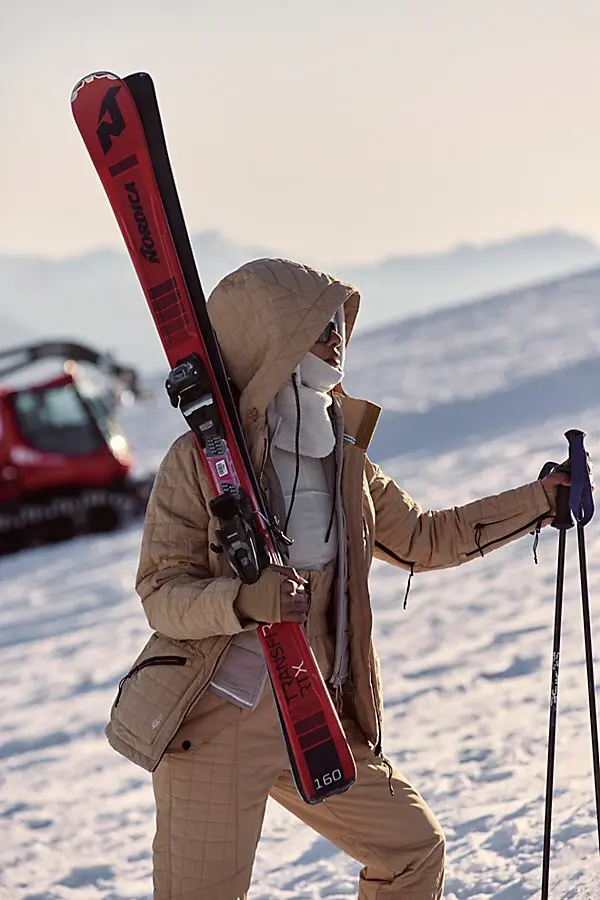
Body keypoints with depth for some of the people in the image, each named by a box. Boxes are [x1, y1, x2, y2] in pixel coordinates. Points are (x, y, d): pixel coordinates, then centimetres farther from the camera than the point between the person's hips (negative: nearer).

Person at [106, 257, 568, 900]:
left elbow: (423, 538, 20)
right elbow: (161, 592, -14)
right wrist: (241, 601, -33)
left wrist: (540, 499, 20)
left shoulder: (342, 455, 8)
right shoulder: (199, 458, -11)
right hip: (218, 720, -6)